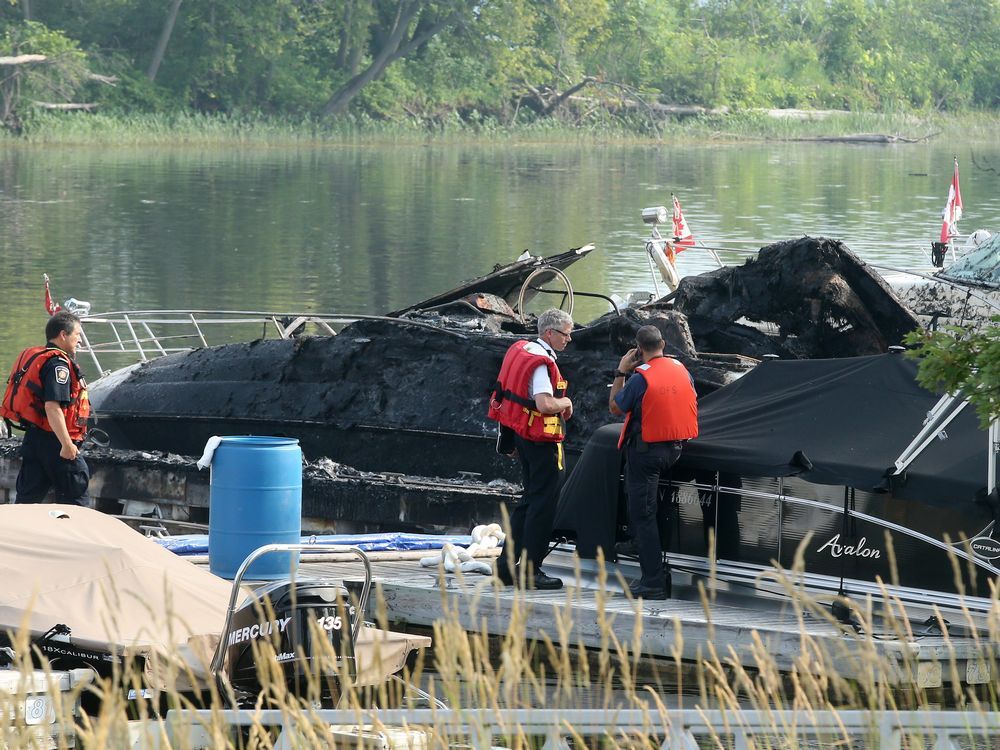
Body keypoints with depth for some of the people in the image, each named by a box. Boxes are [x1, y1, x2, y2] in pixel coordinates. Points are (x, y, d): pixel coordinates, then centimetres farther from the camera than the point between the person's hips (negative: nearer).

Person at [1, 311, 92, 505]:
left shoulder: (32, 356, 13)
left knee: (27, 496, 10)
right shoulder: (58, 364, -17)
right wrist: (67, 444, -25)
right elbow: (53, 407, -26)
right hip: (53, 441, -9)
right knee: (76, 496, 2)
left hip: (33, 438, 9)